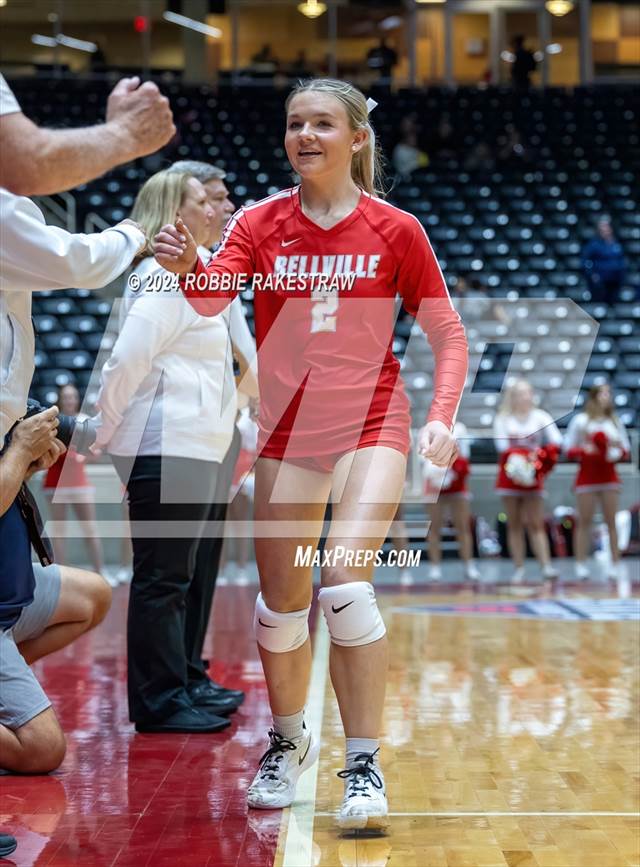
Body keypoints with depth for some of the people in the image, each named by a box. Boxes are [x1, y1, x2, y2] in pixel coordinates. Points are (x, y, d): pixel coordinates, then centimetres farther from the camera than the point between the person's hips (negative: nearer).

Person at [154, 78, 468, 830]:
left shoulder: (395, 230, -3)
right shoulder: (260, 223, 1)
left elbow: (446, 333, 1)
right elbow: (212, 299, -15)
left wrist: (442, 417, -14)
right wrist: (186, 266, -37)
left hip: (371, 425, -2)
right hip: (287, 431, 3)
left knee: (344, 582, -21)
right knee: (280, 603, 9)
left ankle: (364, 767, -8)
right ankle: (289, 739, 35)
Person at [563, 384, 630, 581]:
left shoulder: (615, 421, 10)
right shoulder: (580, 420, 1)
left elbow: (626, 450, 12)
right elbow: (568, 449, 0)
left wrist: (618, 449, -10)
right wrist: (583, 450, -17)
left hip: (609, 477, 2)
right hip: (587, 476, -2)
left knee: (611, 521, -1)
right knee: (584, 522, -3)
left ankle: (614, 565, -1)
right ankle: (580, 565, 0)